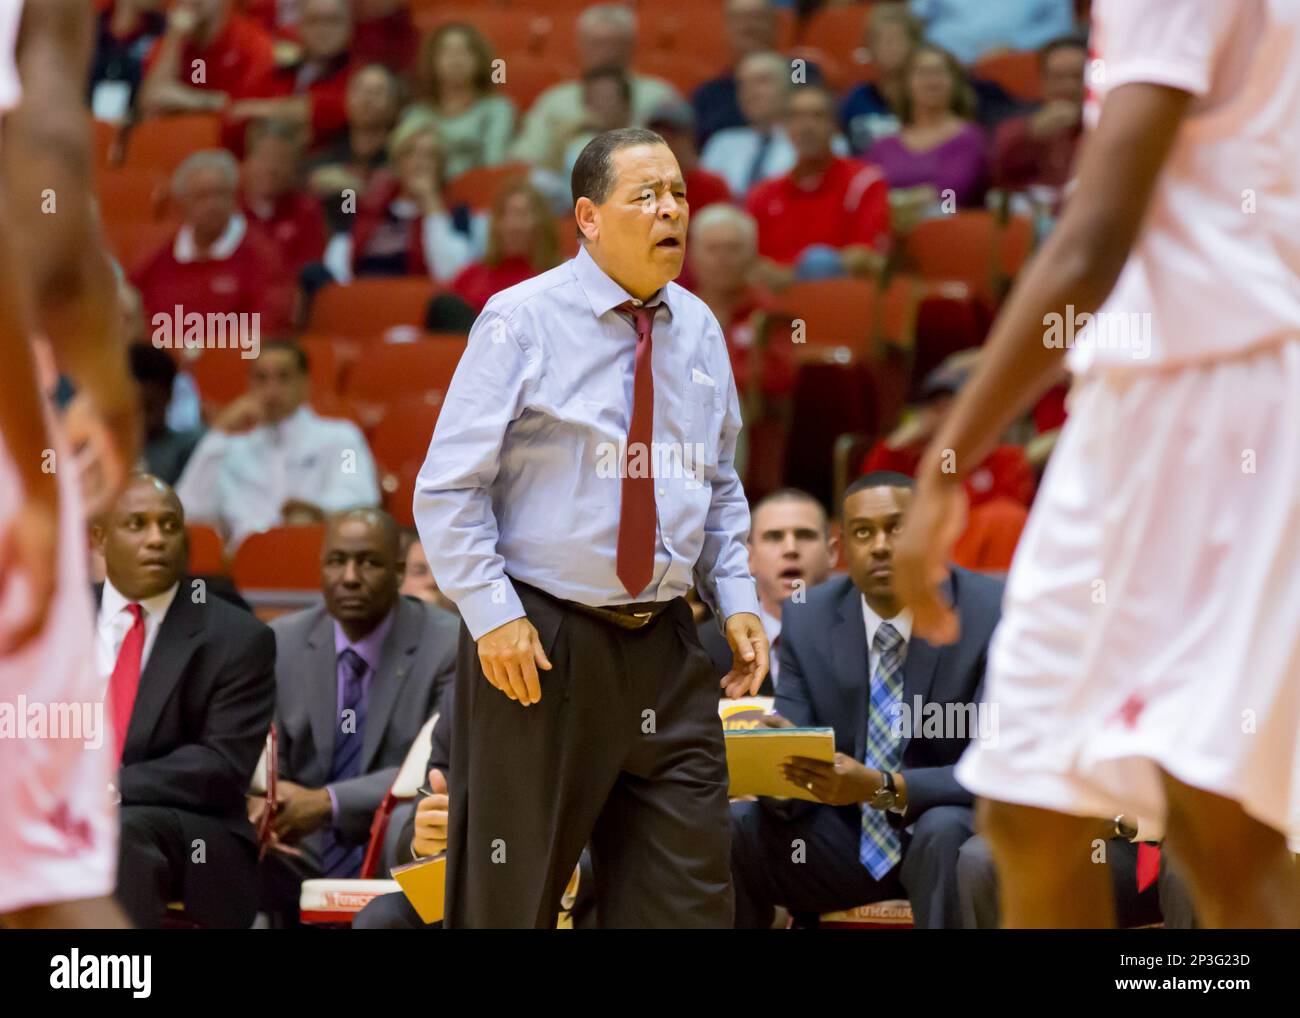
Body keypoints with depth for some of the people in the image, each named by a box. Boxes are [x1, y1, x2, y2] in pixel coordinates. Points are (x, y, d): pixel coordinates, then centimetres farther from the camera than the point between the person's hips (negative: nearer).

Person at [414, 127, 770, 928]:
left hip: (666, 651, 5)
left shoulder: (698, 330, 11)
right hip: (541, 648, -5)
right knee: (511, 896, 2)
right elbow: (447, 487, -7)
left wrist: (737, 600, 6)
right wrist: (493, 616, -16)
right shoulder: (522, 322, -6)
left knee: (689, 894, 3)